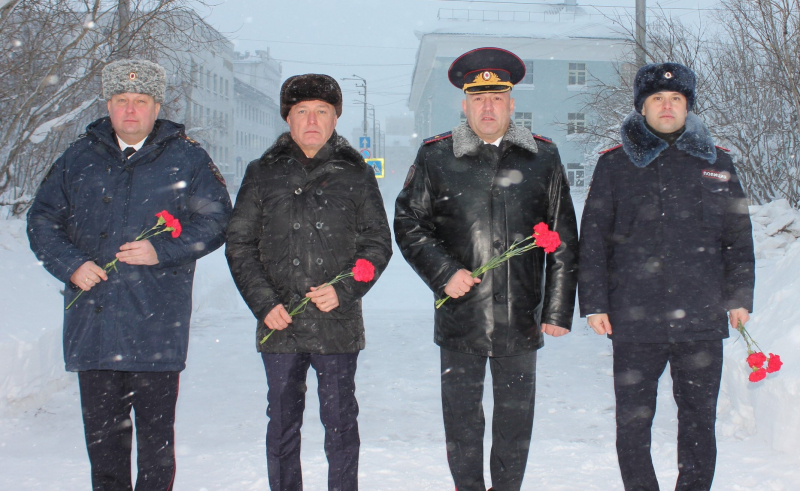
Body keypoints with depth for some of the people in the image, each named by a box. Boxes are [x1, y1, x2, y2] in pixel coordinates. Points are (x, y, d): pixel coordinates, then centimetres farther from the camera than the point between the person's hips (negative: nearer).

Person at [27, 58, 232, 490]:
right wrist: (70, 264, -4)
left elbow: (216, 219, -1)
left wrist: (162, 251, -14)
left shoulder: (187, 159, 4)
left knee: (156, 429, 5)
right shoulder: (78, 158, 12)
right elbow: (42, 219, 13)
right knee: (101, 426, 12)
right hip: (91, 322, 3)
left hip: (156, 325, -3)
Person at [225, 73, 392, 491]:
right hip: (279, 324, 1)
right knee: (282, 421, 12)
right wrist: (264, 303, -6)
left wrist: (344, 291, -10)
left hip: (338, 322, -1)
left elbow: (378, 241, 5)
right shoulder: (263, 173, 6)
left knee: (340, 420, 8)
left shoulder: (355, 174, 5)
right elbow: (239, 245, 6)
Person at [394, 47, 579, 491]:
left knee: (516, 414, 13)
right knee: (461, 414, 9)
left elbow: (564, 242, 6)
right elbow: (408, 224, 5)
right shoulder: (435, 157, 2)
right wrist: (444, 273, -9)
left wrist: (558, 309, 2)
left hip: (521, 318, 1)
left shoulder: (543, 157, 4)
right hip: (459, 315, -1)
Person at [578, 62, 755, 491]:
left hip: (702, 318, 2)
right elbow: (592, 238, 2)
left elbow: (739, 237, 15)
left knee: (699, 421, 10)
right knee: (632, 422, 6)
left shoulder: (716, 162, 11)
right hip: (634, 318, -2)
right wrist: (594, 303, -4)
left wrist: (740, 296, 8)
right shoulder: (615, 164, 4)